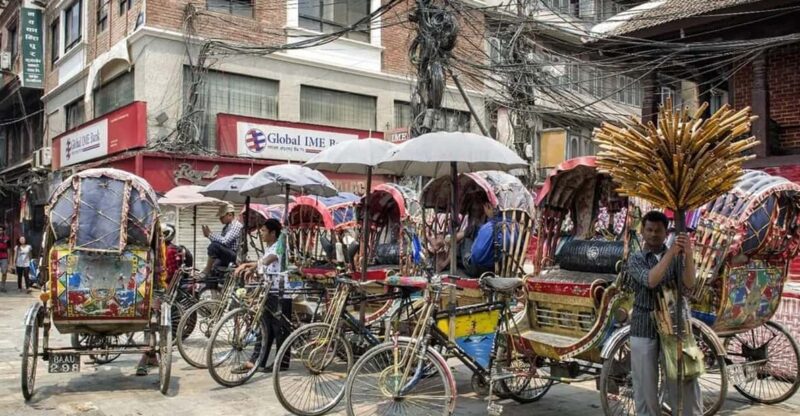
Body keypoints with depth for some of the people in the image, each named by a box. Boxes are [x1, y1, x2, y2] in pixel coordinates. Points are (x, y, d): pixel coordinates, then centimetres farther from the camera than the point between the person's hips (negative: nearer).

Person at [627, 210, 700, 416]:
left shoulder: (677, 257, 8)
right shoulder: (635, 260, 4)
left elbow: (689, 283, -11)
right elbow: (650, 280, -17)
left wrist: (688, 254, -27)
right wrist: (671, 252, -24)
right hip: (644, 329, -1)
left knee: (684, 383, -1)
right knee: (645, 386, 3)